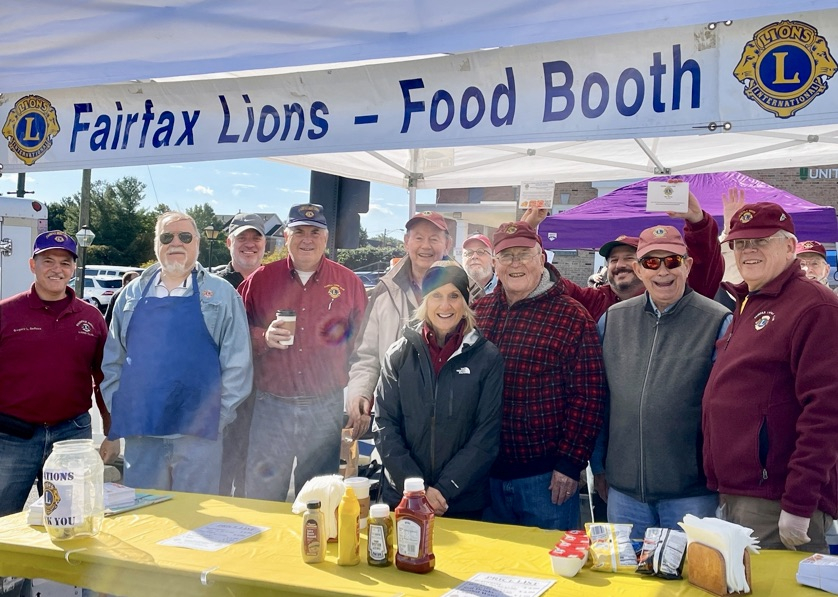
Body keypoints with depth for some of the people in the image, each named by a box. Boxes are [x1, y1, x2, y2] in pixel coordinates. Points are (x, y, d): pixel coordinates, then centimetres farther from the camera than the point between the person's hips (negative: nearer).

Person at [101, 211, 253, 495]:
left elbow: (237, 362, 0)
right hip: (139, 433, 3)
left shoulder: (221, 293, 3)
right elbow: (112, 359, 15)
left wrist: (219, 415, -4)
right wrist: (116, 407, 6)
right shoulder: (133, 293, 11)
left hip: (198, 433, -2)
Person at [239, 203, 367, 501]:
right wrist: (264, 337, -12)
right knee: (261, 498, 6)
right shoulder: (261, 279, 5)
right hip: (270, 406, 0)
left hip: (326, 409, 0)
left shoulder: (349, 282, 5)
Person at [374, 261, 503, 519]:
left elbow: (487, 433, -6)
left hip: (465, 502, -1)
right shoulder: (400, 353, 0)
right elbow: (385, 425, -2)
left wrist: (445, 489, -13)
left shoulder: (487, 357, -4)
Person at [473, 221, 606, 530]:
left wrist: (570, 463, -12)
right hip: (486, 471, 4)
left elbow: (588, 395, -9)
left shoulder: (571, 317, -8)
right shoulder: (480, 311, 6)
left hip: (545, 474, -4)